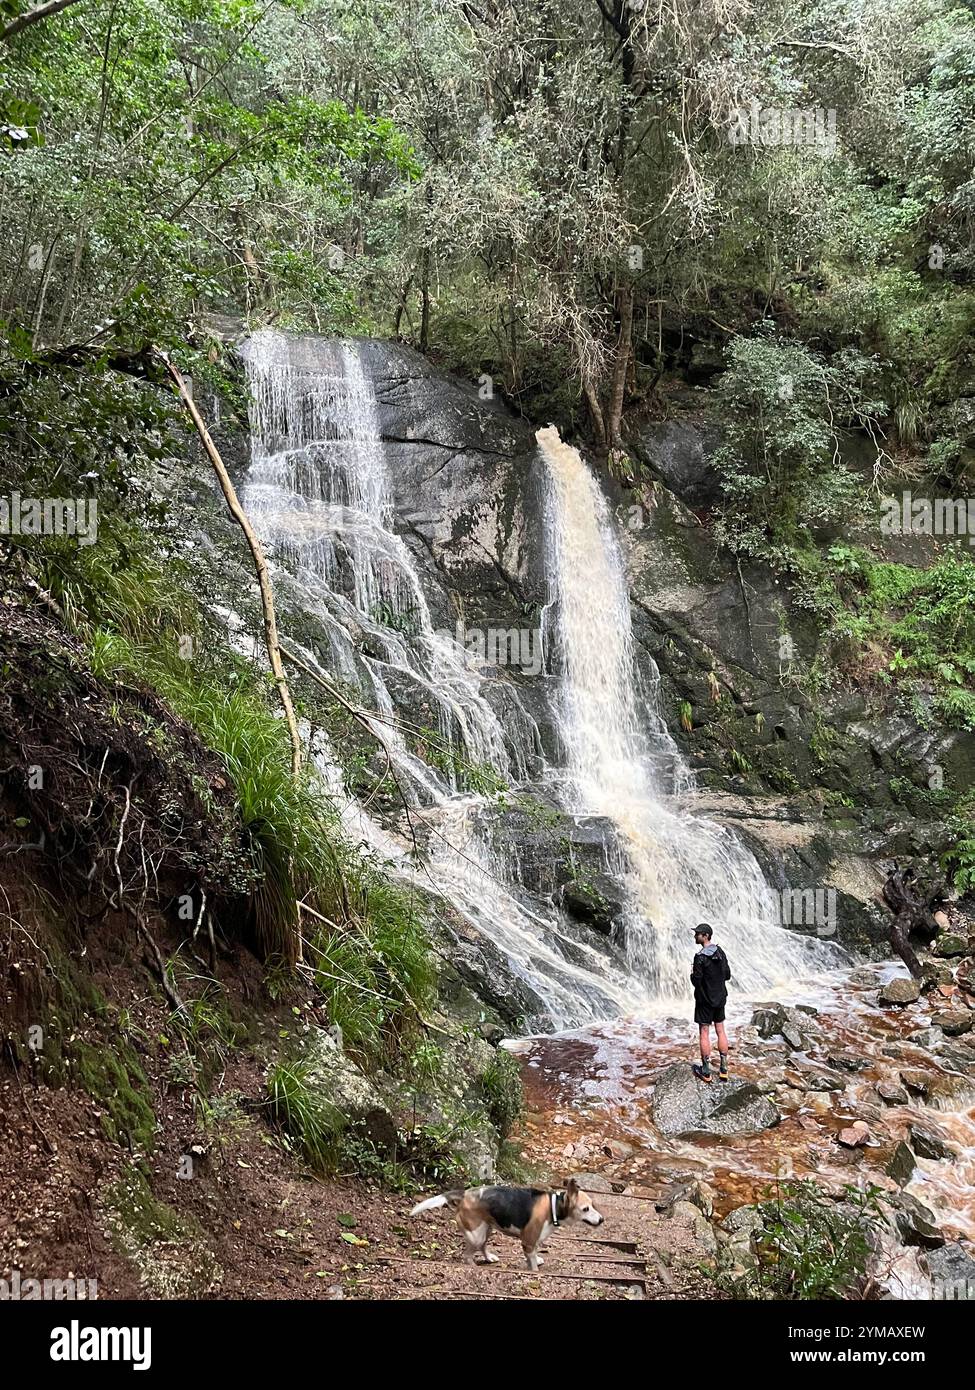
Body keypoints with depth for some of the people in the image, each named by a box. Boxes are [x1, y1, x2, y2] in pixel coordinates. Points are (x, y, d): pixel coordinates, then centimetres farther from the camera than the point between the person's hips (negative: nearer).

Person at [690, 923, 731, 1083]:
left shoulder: (700, 957, -21)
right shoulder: (720, 952, 1)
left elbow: (696, 981, -19)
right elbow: (728, 975, 7)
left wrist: (692, 975, 1)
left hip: (705, 999, -6)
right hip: (720, 998, 6)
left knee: (704, 1033, 2)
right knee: (720, 1031, 13)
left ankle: (706, 1072, 6)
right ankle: (723, 1069, 18)